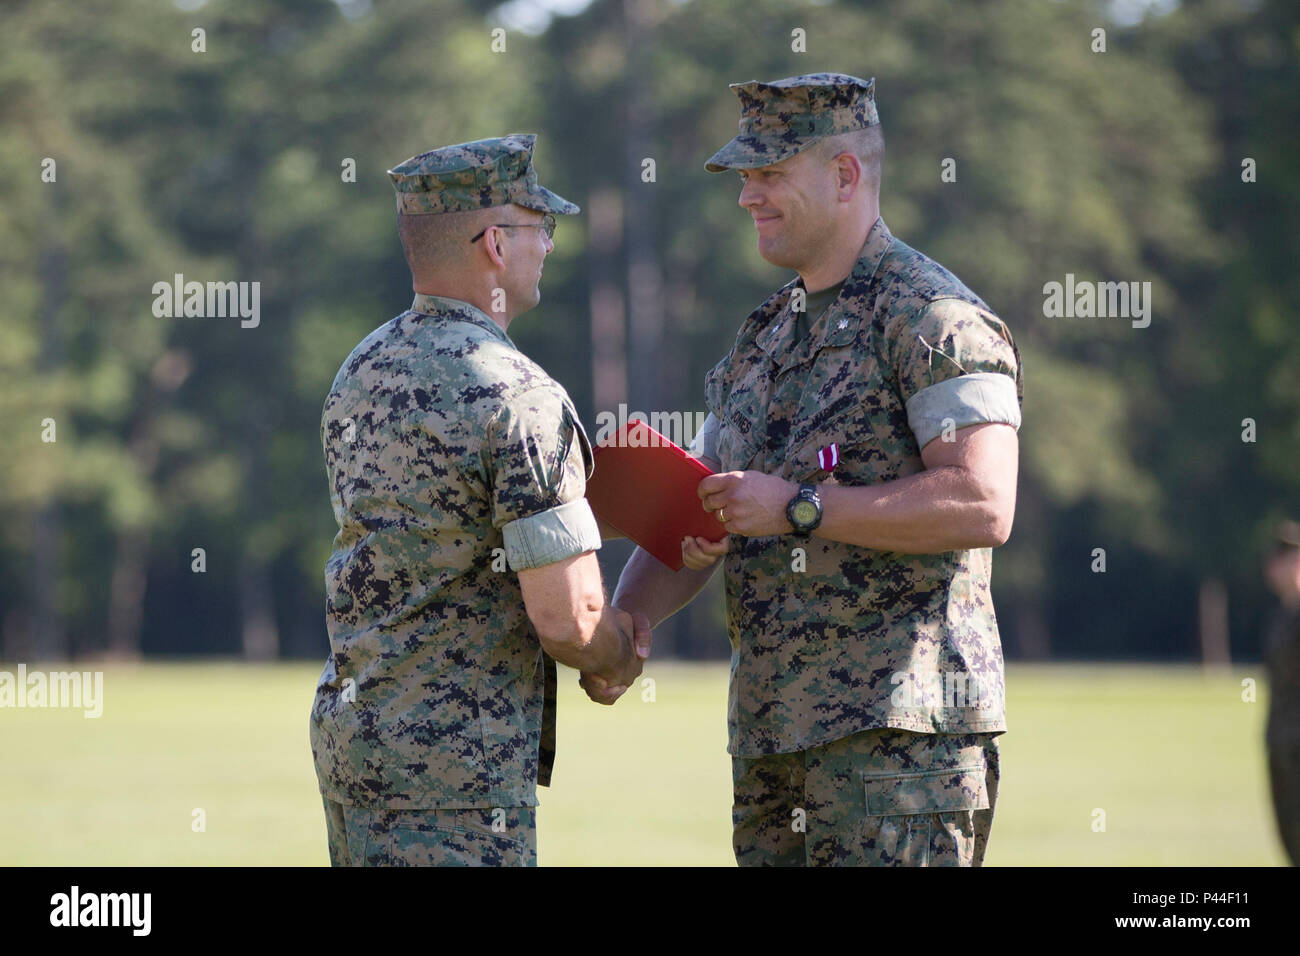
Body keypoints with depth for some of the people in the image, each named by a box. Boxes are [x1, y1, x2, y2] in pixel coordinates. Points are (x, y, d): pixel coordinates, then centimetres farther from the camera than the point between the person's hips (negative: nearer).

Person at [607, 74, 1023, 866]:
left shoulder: (936, 319, -7)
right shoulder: (765, 337, 20)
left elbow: (983, 507, -19)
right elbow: (693, 522, 21)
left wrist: (797, 507, -18)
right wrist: (624, 620, 1)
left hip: (900, 721, -8)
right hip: (773, 727, 8)